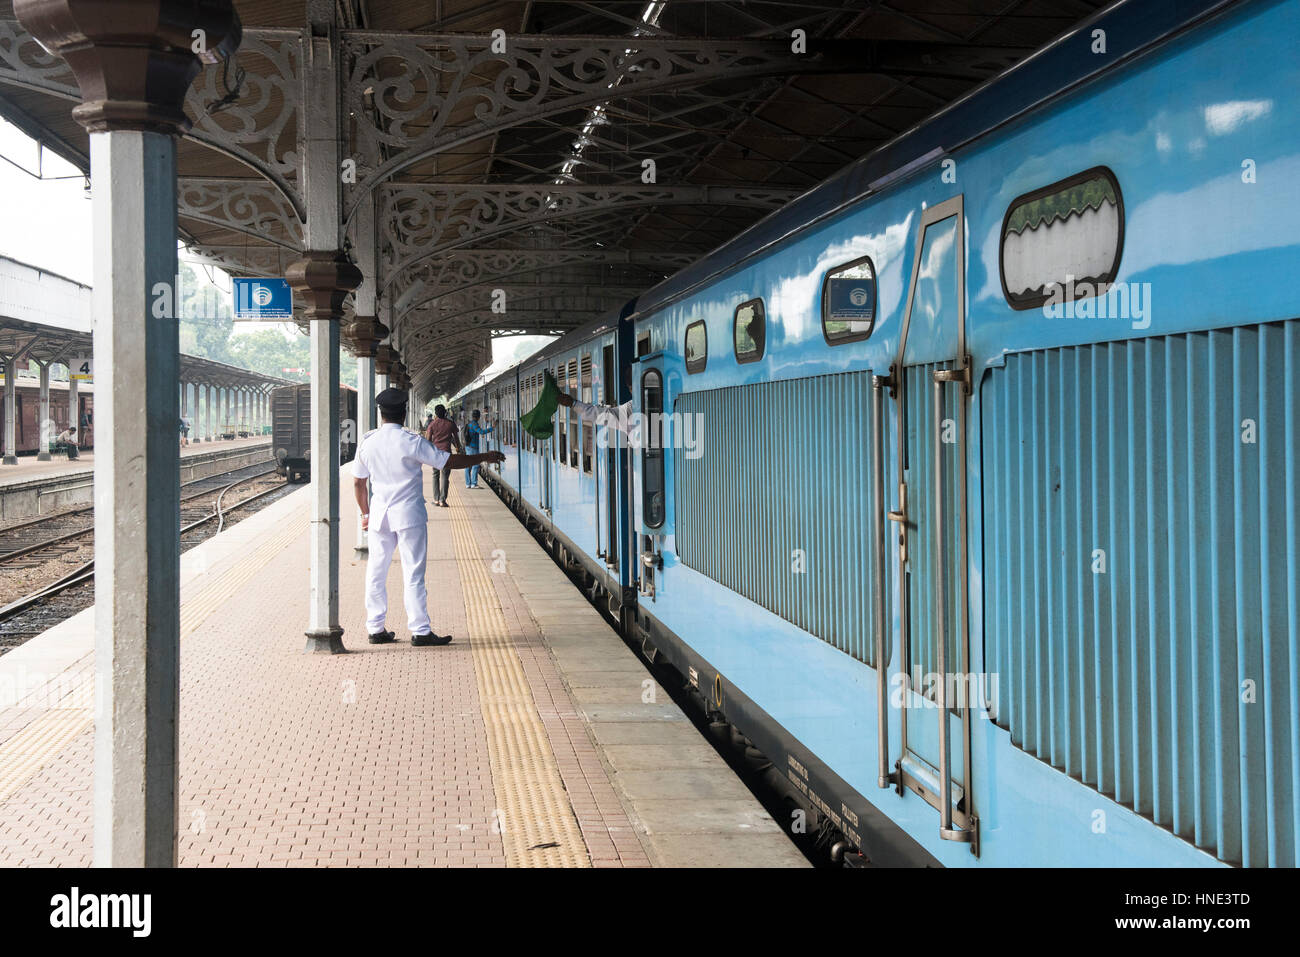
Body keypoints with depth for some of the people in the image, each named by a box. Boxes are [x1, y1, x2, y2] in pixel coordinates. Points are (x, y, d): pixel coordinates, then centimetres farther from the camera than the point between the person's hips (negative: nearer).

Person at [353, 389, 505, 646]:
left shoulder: (367, 442, 2)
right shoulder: (411, 442, -12)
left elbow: (359, 482, 9)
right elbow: (450, 461, -10)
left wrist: (365, 514, 21)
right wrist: (484, 457, 1)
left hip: (379, 514, 4)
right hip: (409, 514, -4)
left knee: (376, 571, 12)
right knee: (413, 573, -1)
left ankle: (375, 628, 16)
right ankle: (420, 630, -1)